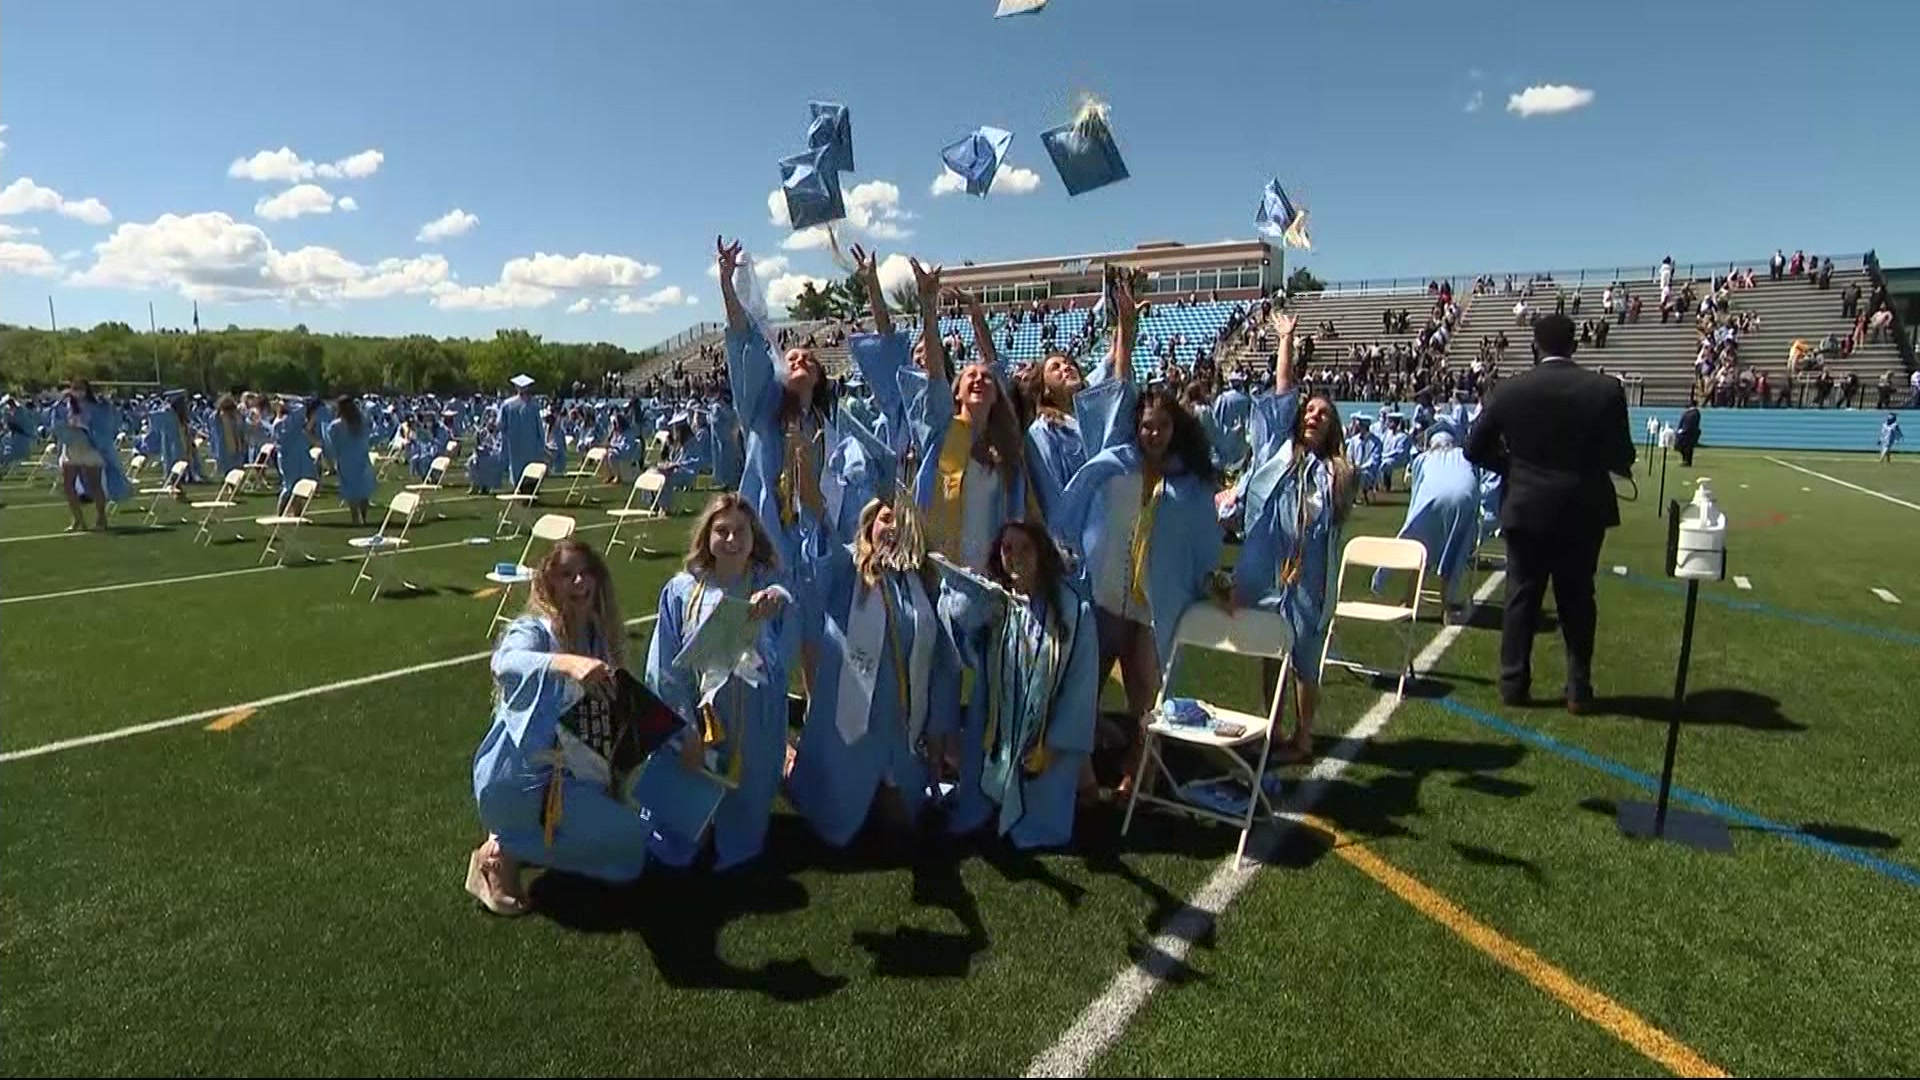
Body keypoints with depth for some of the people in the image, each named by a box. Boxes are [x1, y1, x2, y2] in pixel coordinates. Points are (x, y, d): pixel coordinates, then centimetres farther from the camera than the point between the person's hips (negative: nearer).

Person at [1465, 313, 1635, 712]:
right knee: (1577, 601, 12)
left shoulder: (1509, 391, -8)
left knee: (1521, 598, 10)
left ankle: (1513, 684, 13)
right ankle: (1578, 690, 17)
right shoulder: (1606, 390, -8)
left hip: (1526, 510, 0)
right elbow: (1621, 459, -4)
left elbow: (1475, 450, -2)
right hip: (1583, 511, 1)